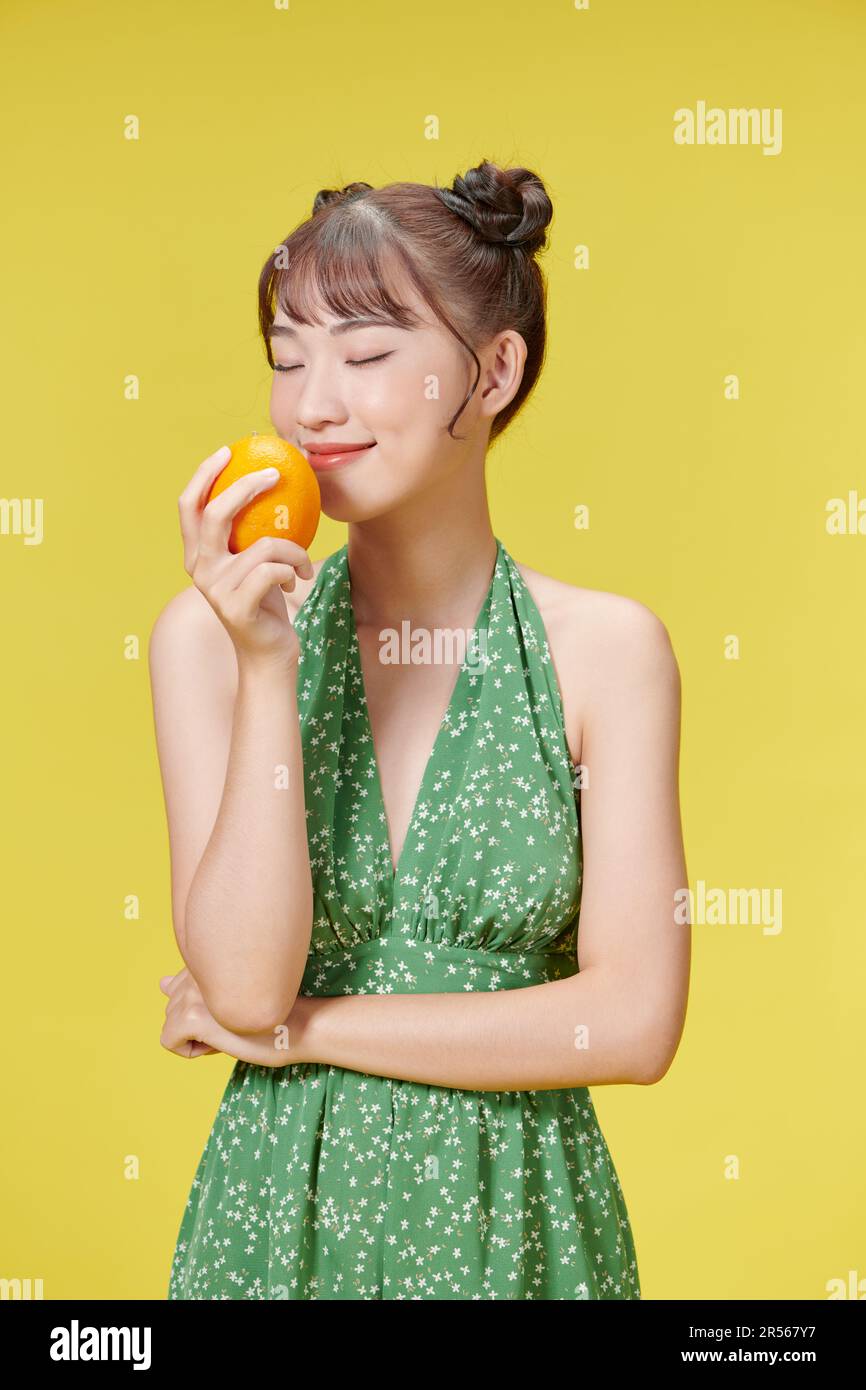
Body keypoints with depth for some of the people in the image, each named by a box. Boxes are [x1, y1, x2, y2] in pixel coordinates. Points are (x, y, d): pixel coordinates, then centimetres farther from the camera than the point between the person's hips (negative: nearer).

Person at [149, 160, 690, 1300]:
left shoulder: (606, 648, -10)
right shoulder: (208, 634, -8)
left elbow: (635, 1023, -14)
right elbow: (242, 983, -15)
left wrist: (298, 1030, -13)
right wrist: (268, 671, -21)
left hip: (518, 1216, 0)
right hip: (282, 1203, 1)